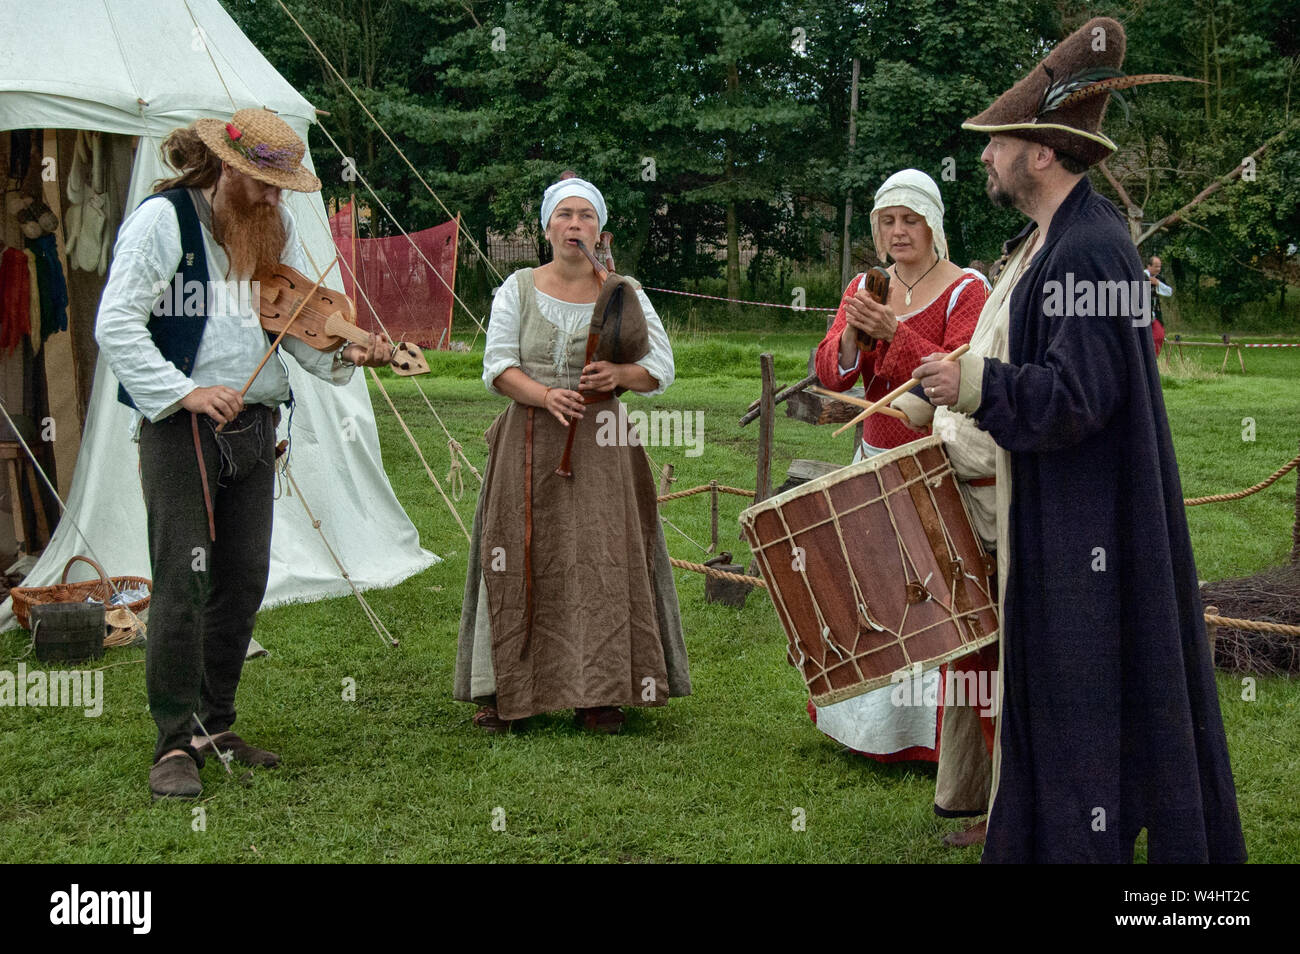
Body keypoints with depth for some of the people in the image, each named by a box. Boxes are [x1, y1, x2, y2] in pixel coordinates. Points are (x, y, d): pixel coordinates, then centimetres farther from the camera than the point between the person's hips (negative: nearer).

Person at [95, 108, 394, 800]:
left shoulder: (273, 229, 14)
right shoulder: (162, 218, -6)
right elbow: (115, 325, -11)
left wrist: (346, 354, -11)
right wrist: (185, 391, -19)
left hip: (253, 423, 7)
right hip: (179, 425, -6)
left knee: (242, 585, 9)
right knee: (182, 583, -7)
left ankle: (214, 726, 23)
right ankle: (176, 742, 2)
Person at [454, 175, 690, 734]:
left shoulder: (623, 294, 5)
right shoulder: (519, 288, 6)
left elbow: (661, 369, 5)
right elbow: (497, 366, 0)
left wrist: (619, 374, -16)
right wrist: (545, 395, -18)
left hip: (598, 445, 0)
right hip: (529, 442, 1)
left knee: (601, 559, -4)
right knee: (521, 560, 1)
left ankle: (599, 693, 4)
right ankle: (505, 692, 9)